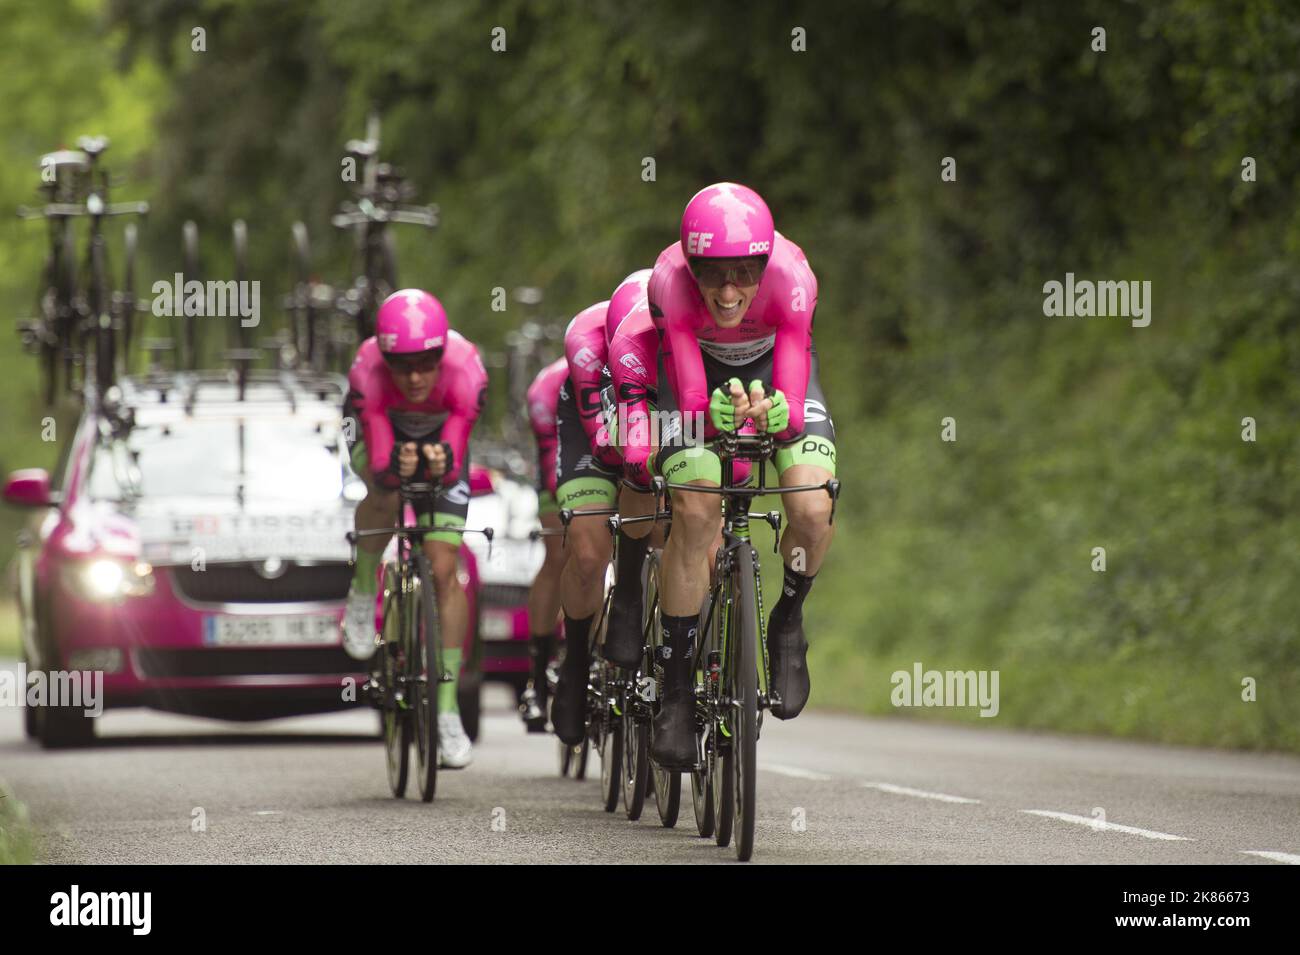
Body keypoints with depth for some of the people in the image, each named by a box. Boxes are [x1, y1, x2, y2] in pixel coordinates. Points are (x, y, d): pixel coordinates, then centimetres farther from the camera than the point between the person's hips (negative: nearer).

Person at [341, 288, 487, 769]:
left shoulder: (465, 369, -38)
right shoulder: (367, 370, -39)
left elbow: (454, 467, -35)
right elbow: (380, 465, -38)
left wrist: (441, 463, -58)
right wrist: (396, 467, -60)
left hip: (439, 440, 1)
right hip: (378, 431, -1)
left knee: (445, 569, -9)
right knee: (386, 494, -36)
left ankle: (449, 708, -2)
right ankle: (363, 592, -6)